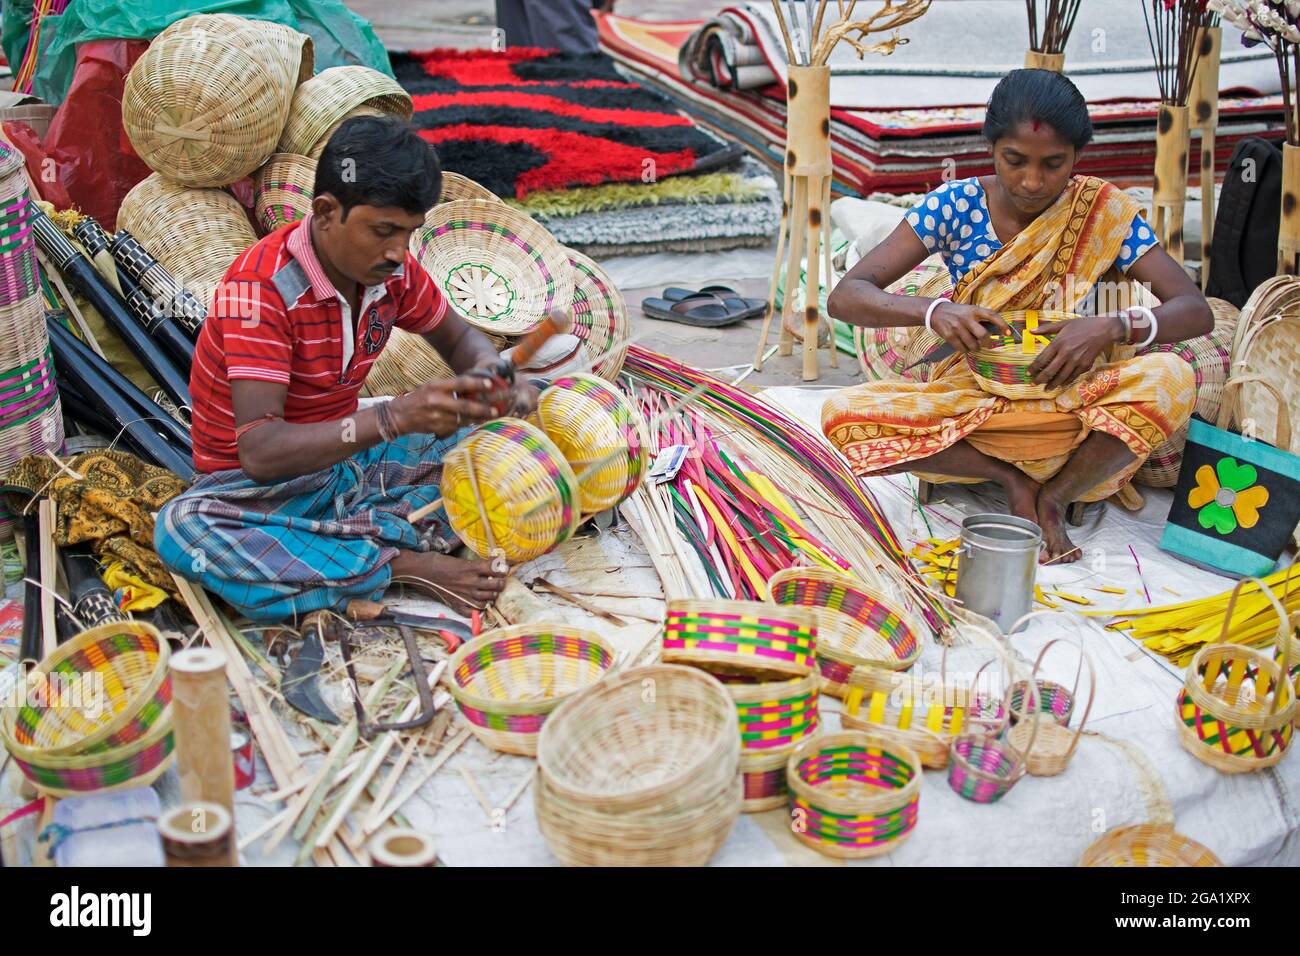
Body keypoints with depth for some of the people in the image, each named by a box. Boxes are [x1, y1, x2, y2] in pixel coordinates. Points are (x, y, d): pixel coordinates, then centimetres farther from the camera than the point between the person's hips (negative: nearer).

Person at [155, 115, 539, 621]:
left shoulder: (392, 269, -6)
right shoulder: (261, 288, -25)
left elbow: (459, 339, 13)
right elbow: (259, 452, -33)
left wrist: (493, 378, -13)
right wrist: (392, 418, -45)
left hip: (350, 460, 6)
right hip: (261, 484, -6)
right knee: (184, 528, -39)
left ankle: (368, 527, -24)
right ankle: (404, 565, -33)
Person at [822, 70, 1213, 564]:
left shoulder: (1103, 211, -5)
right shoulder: (956, 204, -6)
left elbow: (1197, 311, -8)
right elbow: (846, 297, -11)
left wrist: (1115, 325, -29)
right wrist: (932, 310, -31)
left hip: (1068, 407, 0)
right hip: (967, 397, 1)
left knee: (1172, 378, -30)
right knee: (842, 415, -26)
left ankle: (1056, 497, -13)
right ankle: (1011, 477, -13)